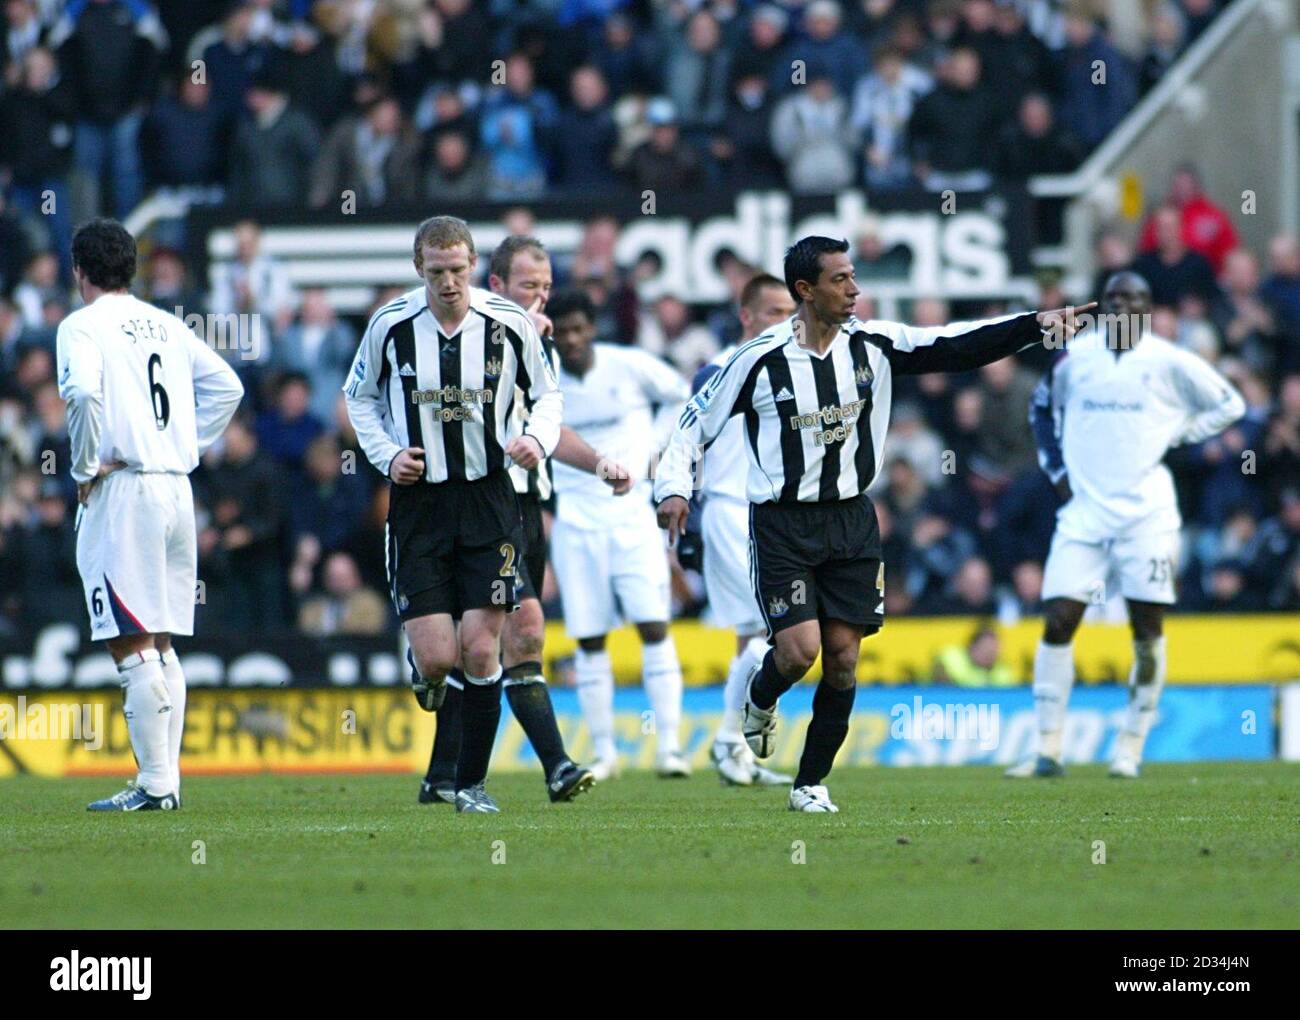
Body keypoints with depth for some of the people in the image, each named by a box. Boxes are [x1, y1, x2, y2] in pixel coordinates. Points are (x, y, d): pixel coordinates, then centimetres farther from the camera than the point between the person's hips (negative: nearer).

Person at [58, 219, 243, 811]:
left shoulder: (83, 326, -5)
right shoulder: (167, 326, 15)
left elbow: (83, 391, -23)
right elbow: (227, 388, 18)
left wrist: (85, 468, -11)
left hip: (121, 491, -7)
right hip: (176, 490, 7)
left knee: (131, 645, -7)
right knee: (161, 644, 12)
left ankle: (154, 783, -10)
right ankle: (166, 778, 11)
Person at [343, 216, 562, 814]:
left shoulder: (509, 324, -3)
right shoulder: (391, 325, -3)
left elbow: (547, 392, 12)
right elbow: (359, 395, 13)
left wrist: (538, 438, -9)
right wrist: (386, 454, -3)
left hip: (489, 501, 0)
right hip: (417, 500, 0)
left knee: (481, 650, -5)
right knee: (436, 656, -10)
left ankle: (473, 782, 9)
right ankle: (422, 674, 29)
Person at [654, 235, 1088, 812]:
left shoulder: (873, 344, -1)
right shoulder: (760, 360, -10)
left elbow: (956, 346, -3)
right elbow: (696, 420, -1)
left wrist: (1036, 325, -13)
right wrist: (673, 486, -13)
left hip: (852, 522, 4)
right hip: (782, 525, -4)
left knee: (843, 657, 0)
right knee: (799, 650, -15)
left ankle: (811, 783, 12)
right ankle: (760, 702, 21)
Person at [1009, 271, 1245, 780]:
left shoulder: (1169, 362, -1)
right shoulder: (1074, 357, 6)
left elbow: (1230, 404, 11)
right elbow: (1043, 409, 24)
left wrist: (1176, 437, 0)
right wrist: (1057, 468, 12)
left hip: (1147, 513, -2)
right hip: (1085, 509, 2)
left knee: (1148, 631, -1)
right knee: (1058, 621, -7)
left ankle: (1131, 747, 10)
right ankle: (1048, 749, -3)